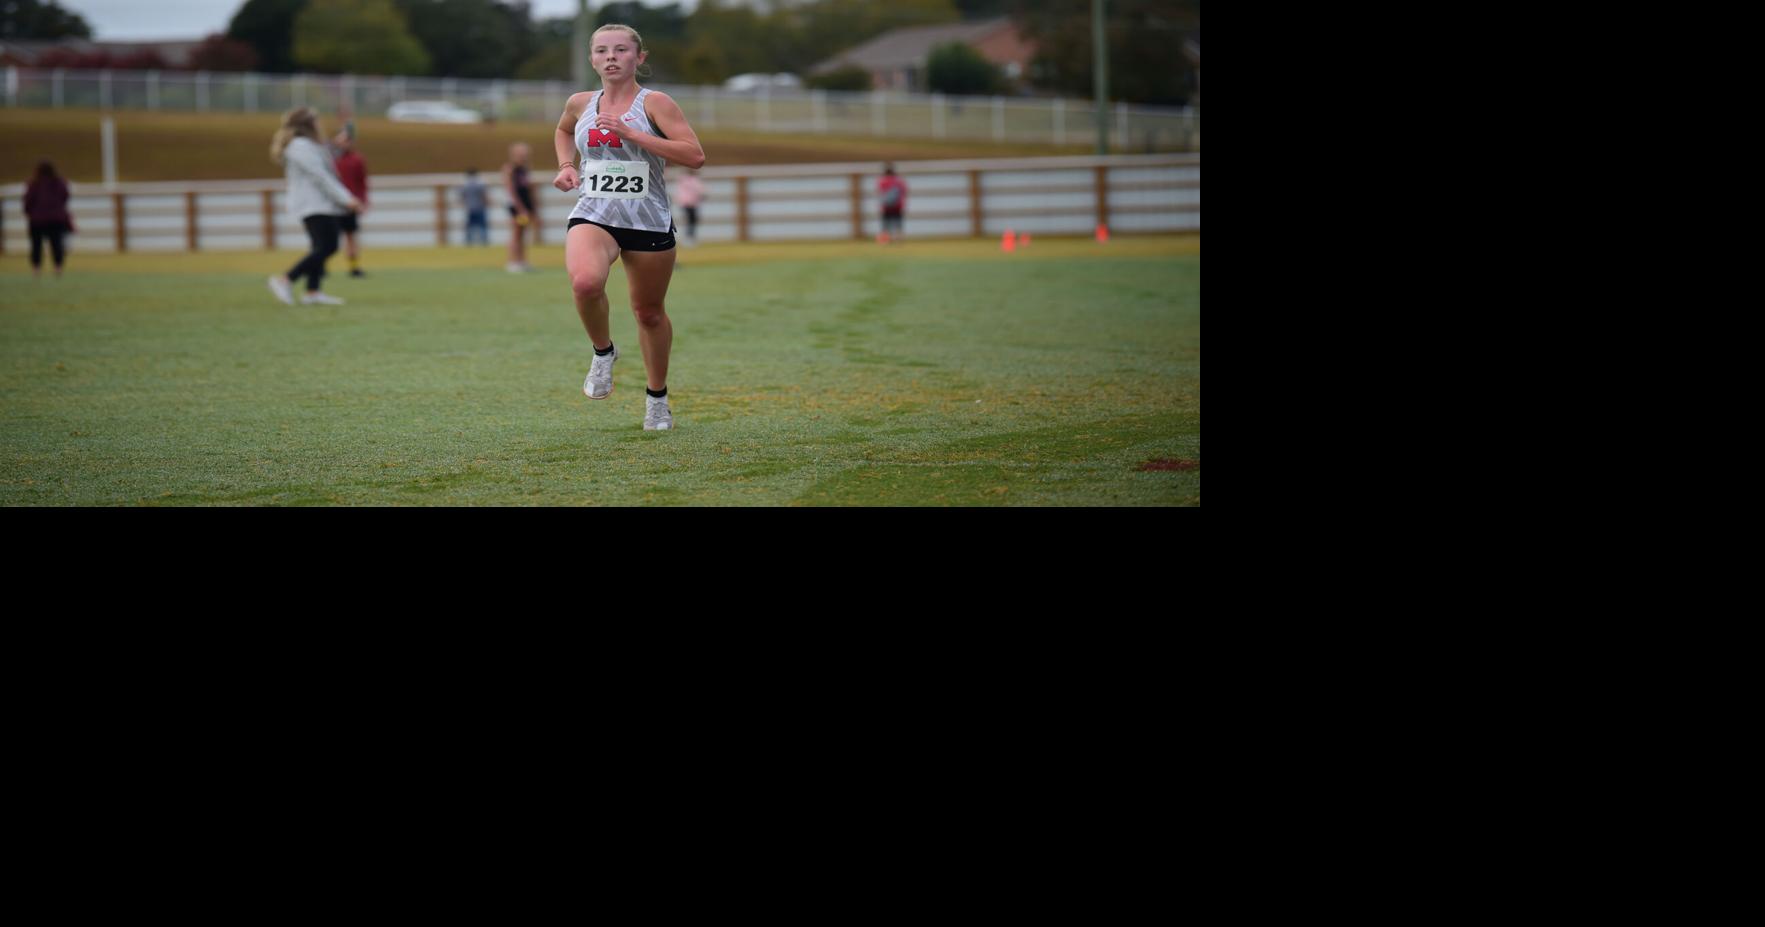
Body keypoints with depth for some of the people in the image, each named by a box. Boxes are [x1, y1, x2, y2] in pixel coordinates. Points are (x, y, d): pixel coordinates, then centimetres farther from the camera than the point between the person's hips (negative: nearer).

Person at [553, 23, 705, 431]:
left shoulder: (654, 103, -7)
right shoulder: (580, 104, 7)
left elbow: (695, 156, -18)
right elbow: (563, 130, 33)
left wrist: (631, 134, -21)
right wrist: (567, 165, 13)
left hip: (649, 222, -1)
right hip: (592, 216, 2)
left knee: (649, 312, 11)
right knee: (585, 282, -31)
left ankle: (657, 397, 34)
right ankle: (603, 351, -2)